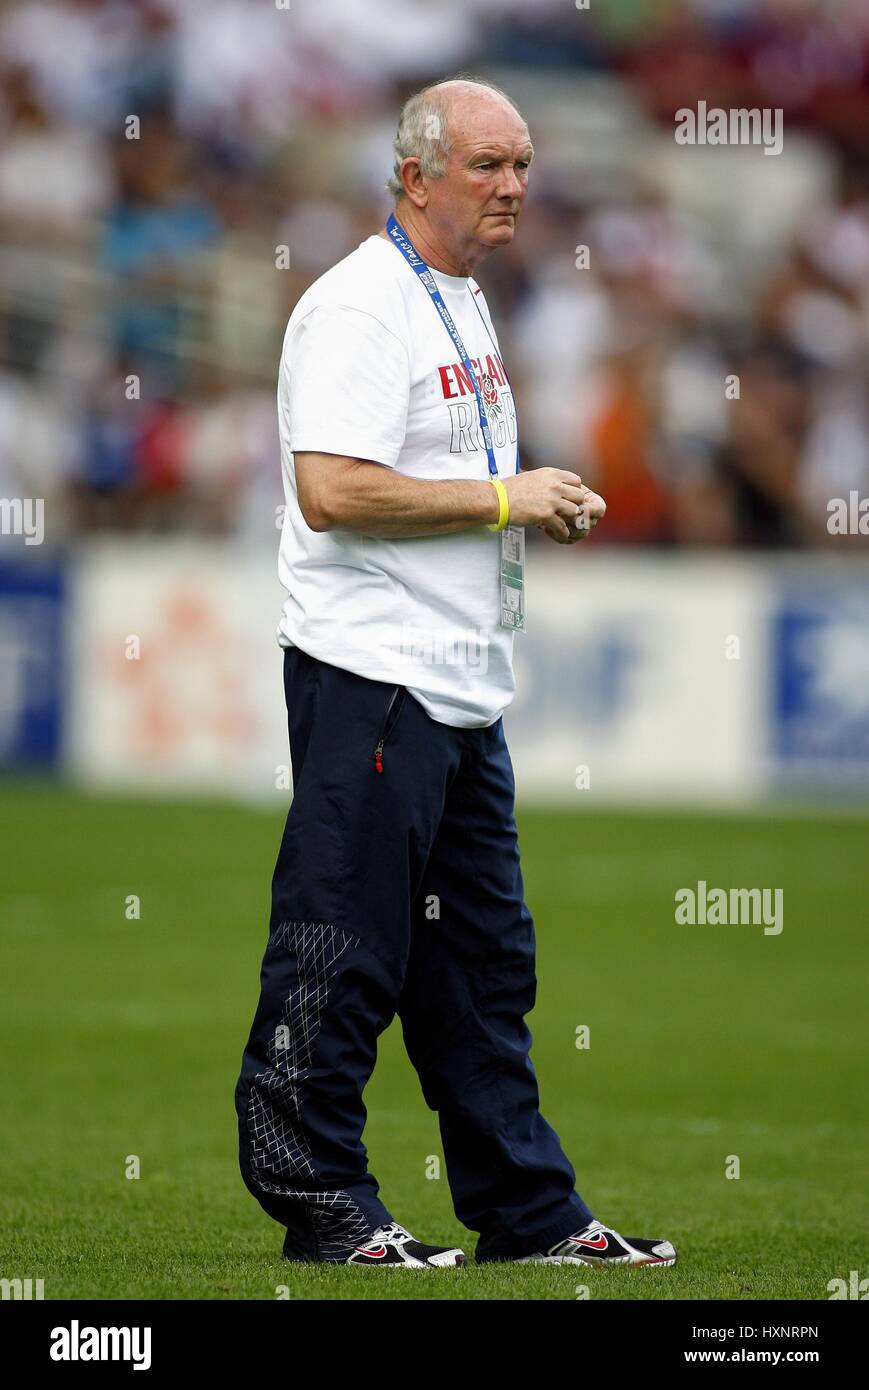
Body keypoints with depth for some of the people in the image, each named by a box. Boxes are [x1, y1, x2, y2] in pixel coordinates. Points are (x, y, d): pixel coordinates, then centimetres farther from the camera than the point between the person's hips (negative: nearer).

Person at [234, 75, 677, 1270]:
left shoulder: (463, 305, 17)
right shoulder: (359, 307, -14)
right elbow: (332, 490, -24)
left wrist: (544, 504, 13)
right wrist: (504, 500, -18)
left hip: (461, 689, 10)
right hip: (370, 684, -10)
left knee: (483, 962, 13)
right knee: (341, 959, -5)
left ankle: (529, 1212, 18)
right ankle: (320, 1203, 1)